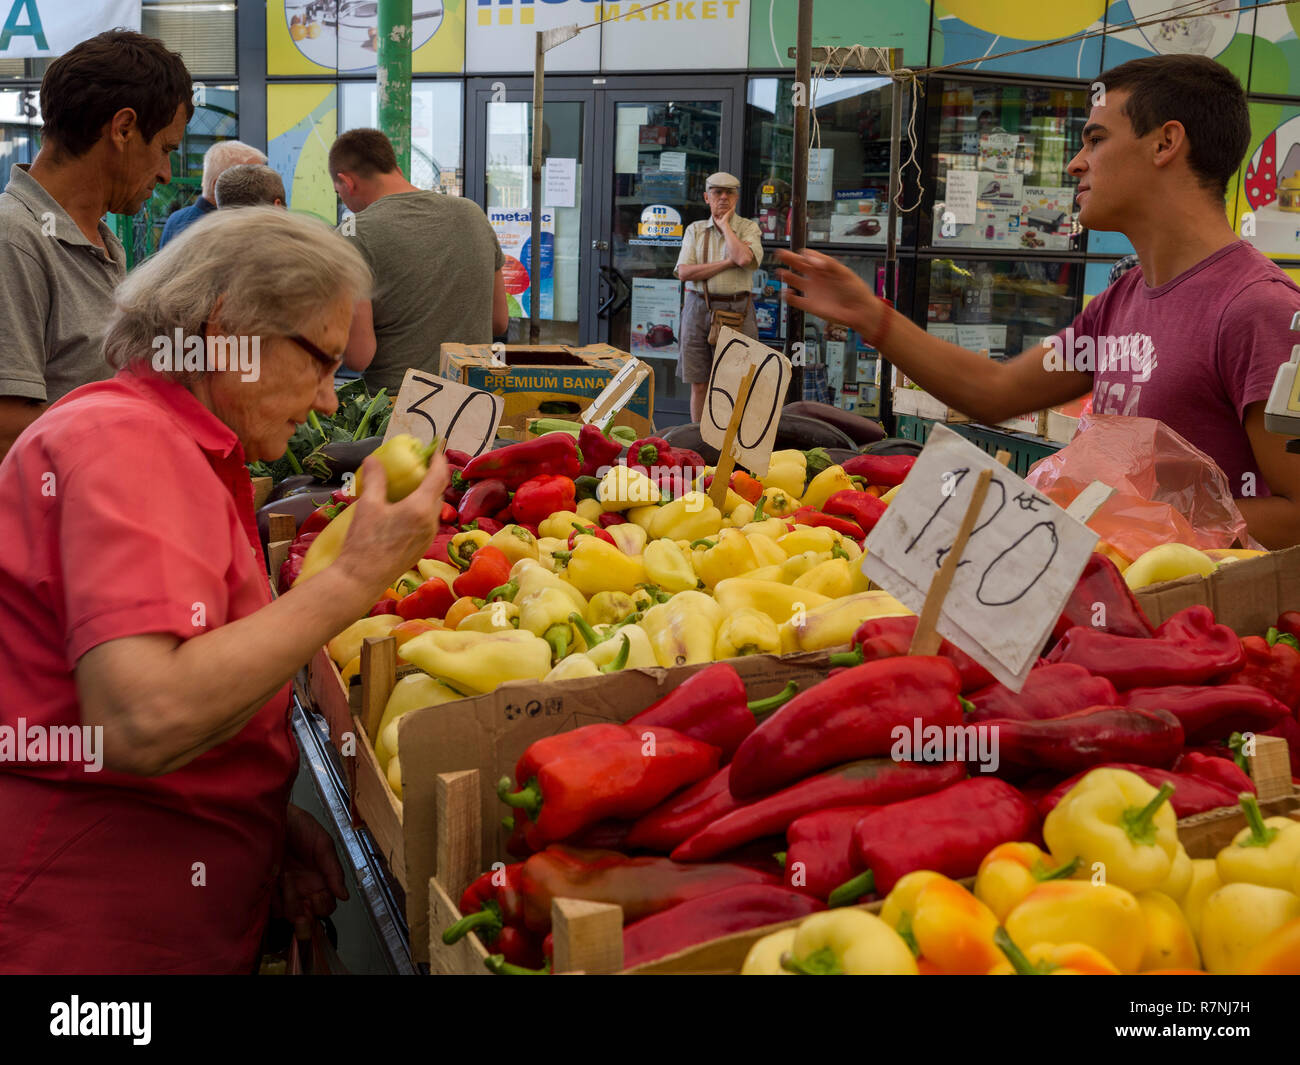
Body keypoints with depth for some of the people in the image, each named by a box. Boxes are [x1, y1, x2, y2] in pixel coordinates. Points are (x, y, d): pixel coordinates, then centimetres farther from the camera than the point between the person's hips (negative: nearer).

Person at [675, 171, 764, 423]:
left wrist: (725, 224, -6)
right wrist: (728, 263, -11)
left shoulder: (749, 228, 4)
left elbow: (745, 258, -18)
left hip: (735, 311, -2)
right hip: (698, 308, 2)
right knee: (699, 385, 4)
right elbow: (684, 272, -4)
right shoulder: (695, 230, 11)